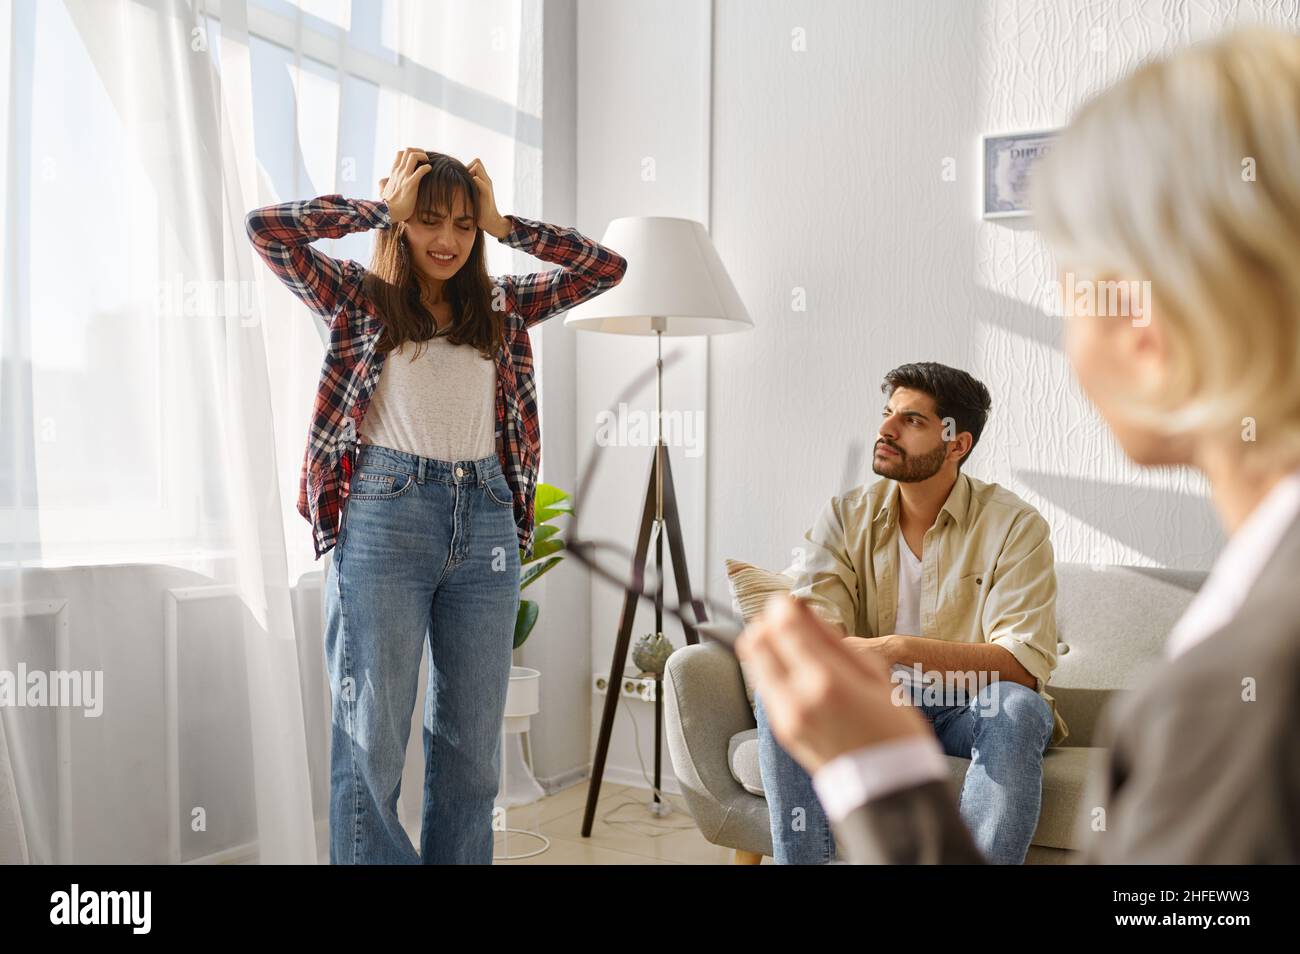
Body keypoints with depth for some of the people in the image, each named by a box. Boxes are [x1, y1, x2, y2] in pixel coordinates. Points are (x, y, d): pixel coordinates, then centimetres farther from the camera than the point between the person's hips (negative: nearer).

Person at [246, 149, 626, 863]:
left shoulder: (500, 307, 15)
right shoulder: (359, 298, 6)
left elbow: (606, 267, 13)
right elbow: (267, 227, -7)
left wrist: (503, 224, 9)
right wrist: (383, 205, 1)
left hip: (485, 522, 4)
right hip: (384, 517, -3)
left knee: (473, 748, 9)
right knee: (370, 742, 0)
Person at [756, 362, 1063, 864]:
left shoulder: (1014, 525, -11)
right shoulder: (845, 516, -1)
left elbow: (1024, 664, -21)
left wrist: (899, 648, -35)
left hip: (969, 711, -2)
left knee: (1018, 707, -34)